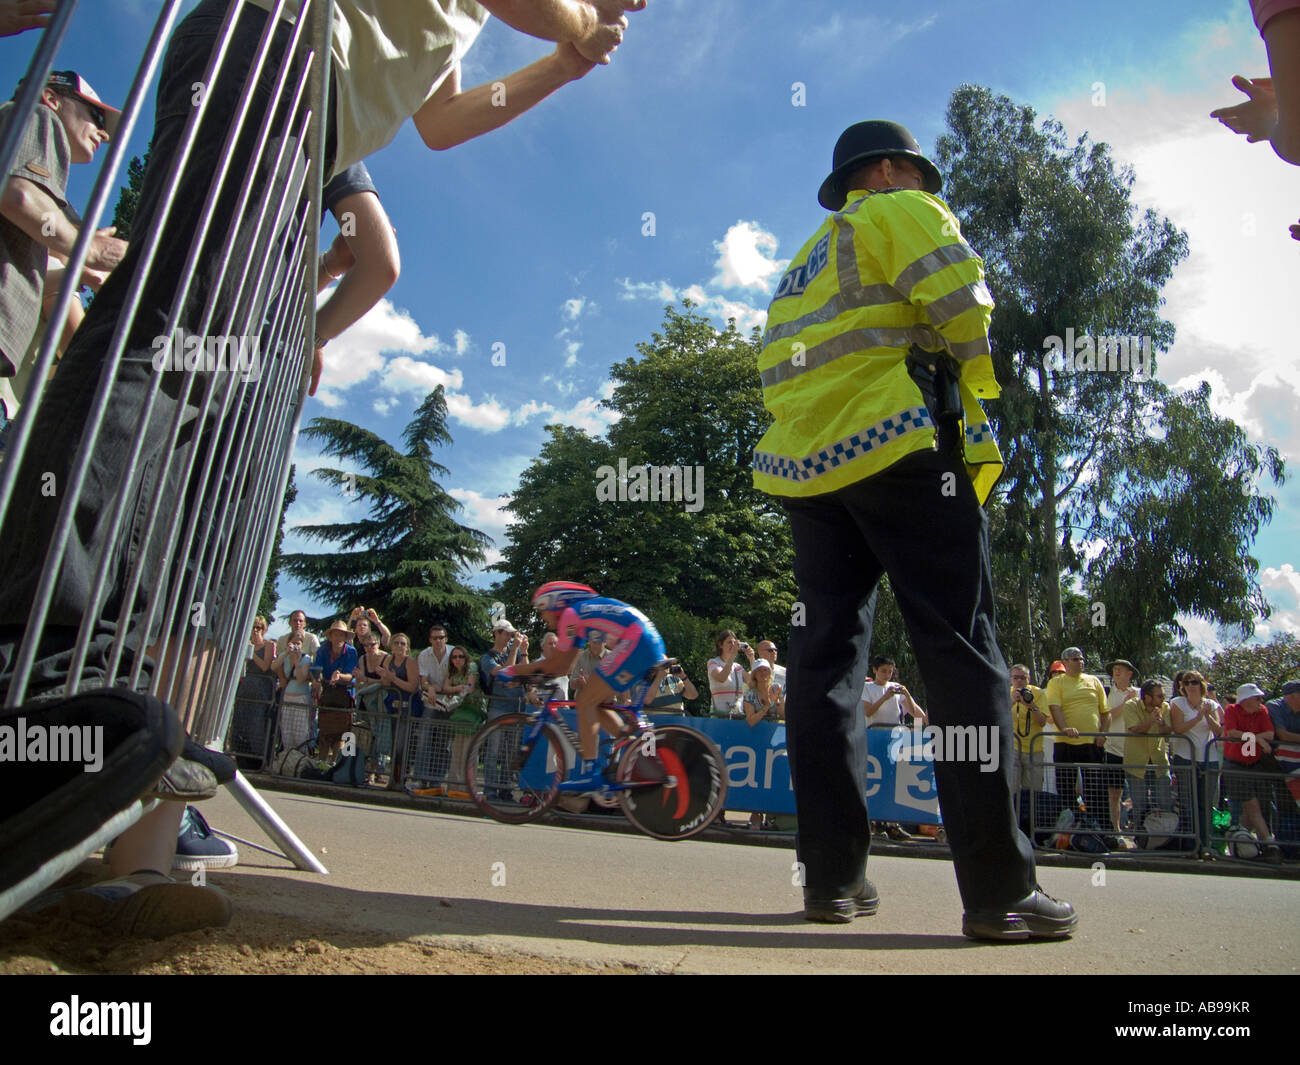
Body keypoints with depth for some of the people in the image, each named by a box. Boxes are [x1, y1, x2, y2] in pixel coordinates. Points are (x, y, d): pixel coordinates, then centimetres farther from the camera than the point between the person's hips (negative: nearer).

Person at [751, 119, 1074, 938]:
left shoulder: (805, 262, 32)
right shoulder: (898, 212, 12)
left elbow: (782, 368, 20)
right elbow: (958, 299, -5)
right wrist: (972, 392, 5)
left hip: (806, 463, 7)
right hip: (898, 442, -7)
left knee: (826, 652, 3)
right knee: (961, 648, -7)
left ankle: (833, 876, 4)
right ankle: (999, 889, -6)